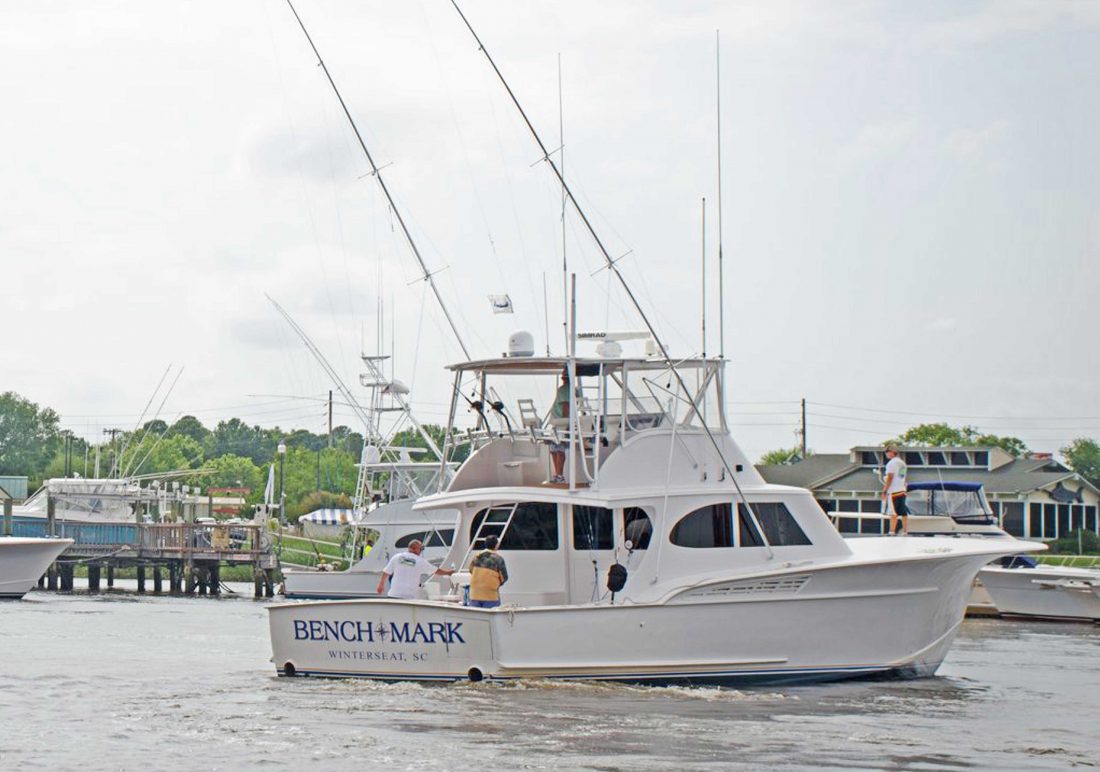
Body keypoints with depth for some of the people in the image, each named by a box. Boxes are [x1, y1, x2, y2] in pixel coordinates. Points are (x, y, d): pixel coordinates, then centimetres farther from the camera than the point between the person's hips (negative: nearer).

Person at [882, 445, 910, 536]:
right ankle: (906, 531, 6)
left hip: (893, 491, -8)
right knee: (904, 513, 6)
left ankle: (892, 532, -14)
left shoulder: (891, 463, -8)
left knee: (894, 514, -10)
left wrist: (884, 491, -11)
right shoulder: (902, 463, 16)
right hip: (902, 490, 8)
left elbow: (890, 478, -13)